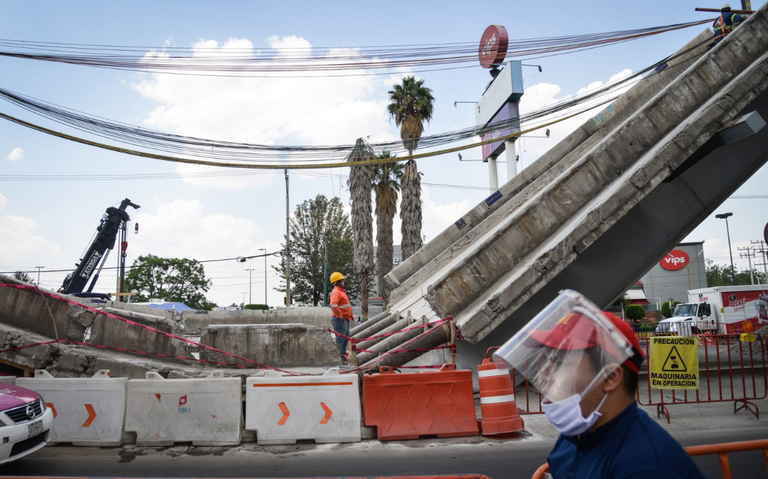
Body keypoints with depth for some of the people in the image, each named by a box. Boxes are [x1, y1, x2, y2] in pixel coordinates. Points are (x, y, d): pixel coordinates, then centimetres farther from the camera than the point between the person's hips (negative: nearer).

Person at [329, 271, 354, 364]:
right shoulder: (336, 292, -17)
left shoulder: (341, 291, 17)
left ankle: (344, 356, 29)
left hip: (345, 319, 10)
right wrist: (340, 317, -24)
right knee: (340, 339, -6)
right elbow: (333, 305, -31)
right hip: (340, 320, -10)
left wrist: (351, 316, 22)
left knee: (346, 339, 18)